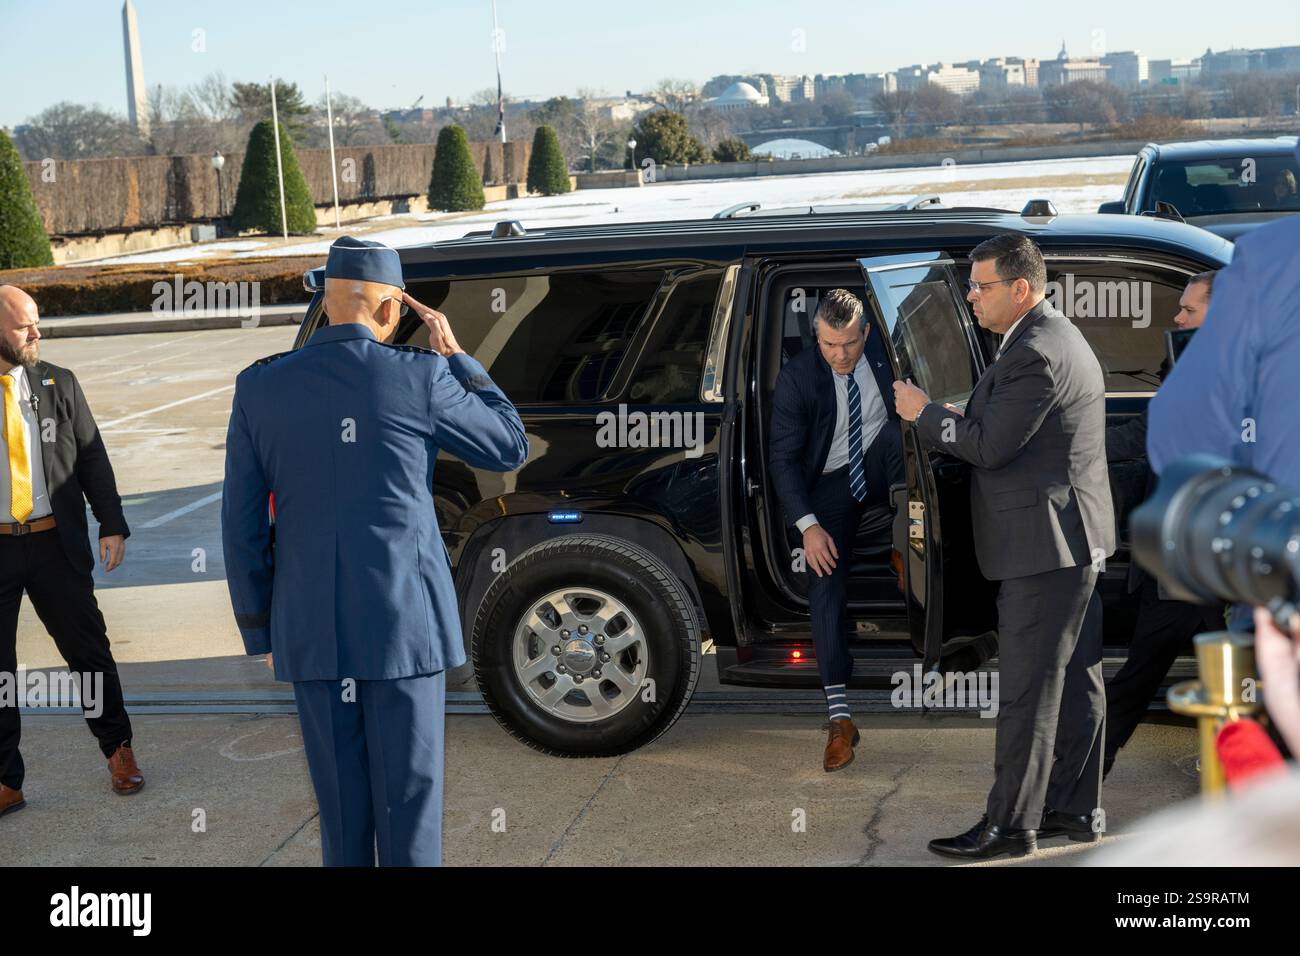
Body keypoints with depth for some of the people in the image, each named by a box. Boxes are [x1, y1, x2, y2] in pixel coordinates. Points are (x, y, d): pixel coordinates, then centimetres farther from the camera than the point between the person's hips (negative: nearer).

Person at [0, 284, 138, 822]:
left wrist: (112, 525, -1)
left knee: (87, 648, 9)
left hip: (55, 542, 1)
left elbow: (92, 459, 6)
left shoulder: (58, 385, 3)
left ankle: (118, 750, 28)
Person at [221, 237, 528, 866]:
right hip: (403, 624, -3)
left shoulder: (259, 387, 0)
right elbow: (511, 448, 6)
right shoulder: (419, 378, -8)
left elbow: (242, 525, 3)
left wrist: (260, 631, 13)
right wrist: (454, 355, 11)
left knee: (342, 809, 14)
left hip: (311, 630, 3)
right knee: (408, 802, 7)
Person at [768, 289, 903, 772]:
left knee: (895, 431, -29)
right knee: (825, 589, -14)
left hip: (880, 467, 3)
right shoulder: (797, 378, -17)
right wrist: (808, 525, -23)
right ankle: (840, 718, -12)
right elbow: (783, 457, -16)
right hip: (832, 483, -2)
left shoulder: (886, 359, -11)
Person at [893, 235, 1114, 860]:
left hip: (1044, 545, -11)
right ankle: (1074, 809, 24)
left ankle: (1009, 826, 2)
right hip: (1074, 542, 11)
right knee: (1075, 679, 15)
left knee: (1027, 690, -4)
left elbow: (989, 445, -20)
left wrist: (924, 413, -7)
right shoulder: (1059, 338, 15)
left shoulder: (1035, 353, -19)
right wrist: (943, 419, 8)